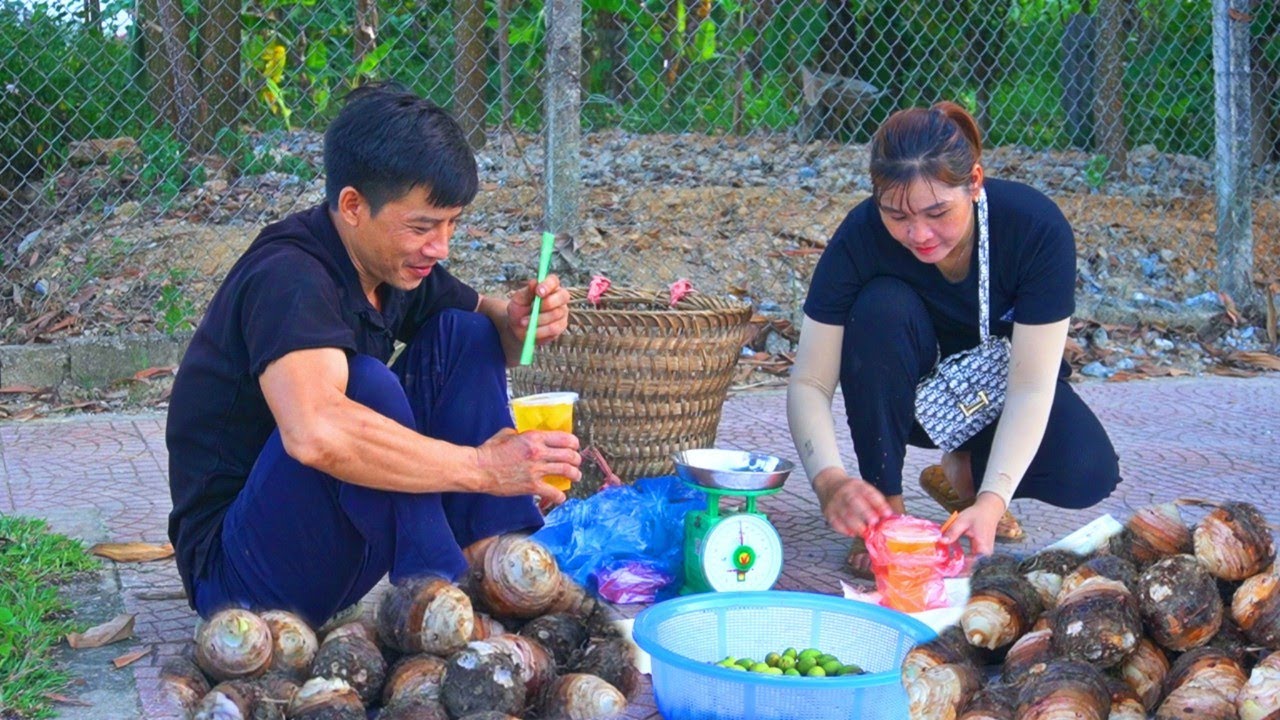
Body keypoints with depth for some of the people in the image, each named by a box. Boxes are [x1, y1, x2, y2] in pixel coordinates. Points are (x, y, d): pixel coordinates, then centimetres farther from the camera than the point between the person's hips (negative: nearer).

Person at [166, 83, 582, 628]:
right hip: (236, 572, -9)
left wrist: (518, 323, -7)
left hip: (342, 545, 9)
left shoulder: (393, 262, 2)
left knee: (461, 333, 0)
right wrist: (481, 467, -37)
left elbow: (484, 334, 19)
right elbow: (315, 432, -44)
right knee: (367, 386, -31)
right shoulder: (289, 279, -25)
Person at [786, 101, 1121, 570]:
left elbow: (1031, 386, -29)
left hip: (1001, 385, 0)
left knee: (1087, 474, -29)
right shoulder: (861, 237, -28)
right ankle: (887, 505, -18)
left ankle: (965, 473, 4)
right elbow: (809, 382, -28)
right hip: (911, 395, 0)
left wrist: (992, 499, -43)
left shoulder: (1037, 228, -29)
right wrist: (830, 480, -47)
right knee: (882, 306, -33)